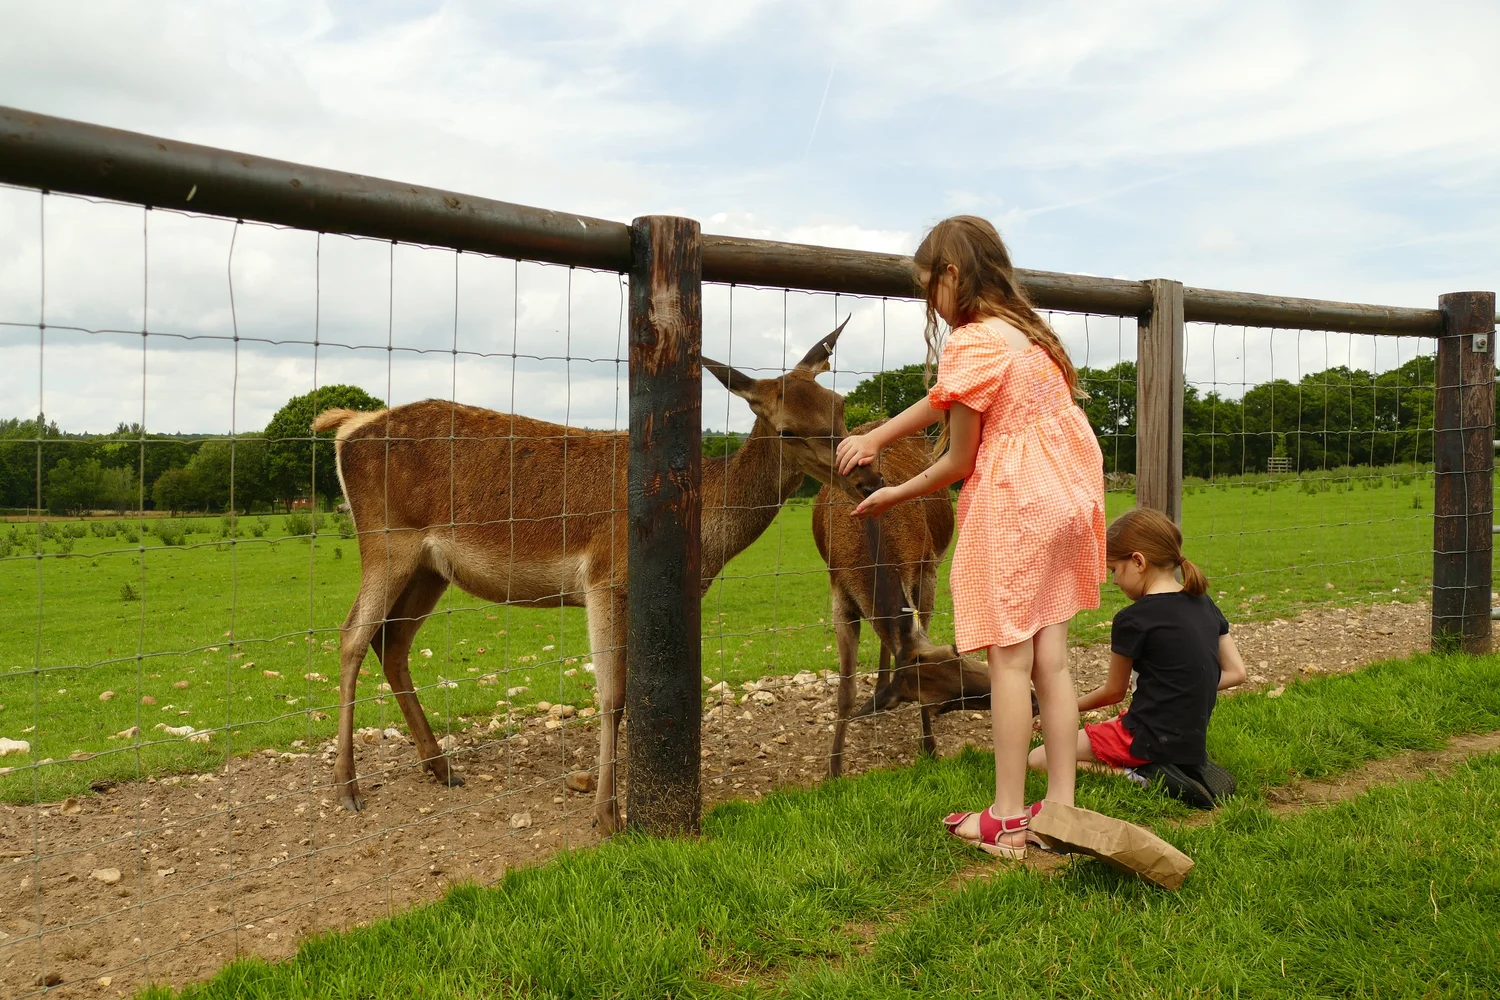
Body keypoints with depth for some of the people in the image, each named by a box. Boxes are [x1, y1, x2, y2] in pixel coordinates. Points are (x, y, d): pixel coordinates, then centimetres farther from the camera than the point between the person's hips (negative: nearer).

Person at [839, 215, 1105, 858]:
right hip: (1062, 504, 9)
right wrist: (875, 437, 22)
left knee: (1010, 662, -4)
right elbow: (942, 401, 21)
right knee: (1051, 659, 10)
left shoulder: (971, 344, -12)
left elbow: (958, 462, -8)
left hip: (1011, 509, -9)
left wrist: (892, 496, 6)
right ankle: (1061, 806, 16)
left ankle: (1006, 821, 3)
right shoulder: (1025, 331, 15)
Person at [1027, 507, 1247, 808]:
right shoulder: (1204, 603, 5)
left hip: (1147, 737, -8)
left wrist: (1069, 707, 15)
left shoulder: (1133, 620, -15)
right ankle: (1188, 766, 9)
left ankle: (1141, 776, -13)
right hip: (1192, 739, 8)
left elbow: (1114, 692, -2)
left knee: (1038, 759, -2)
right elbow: (1235, 673, 10)